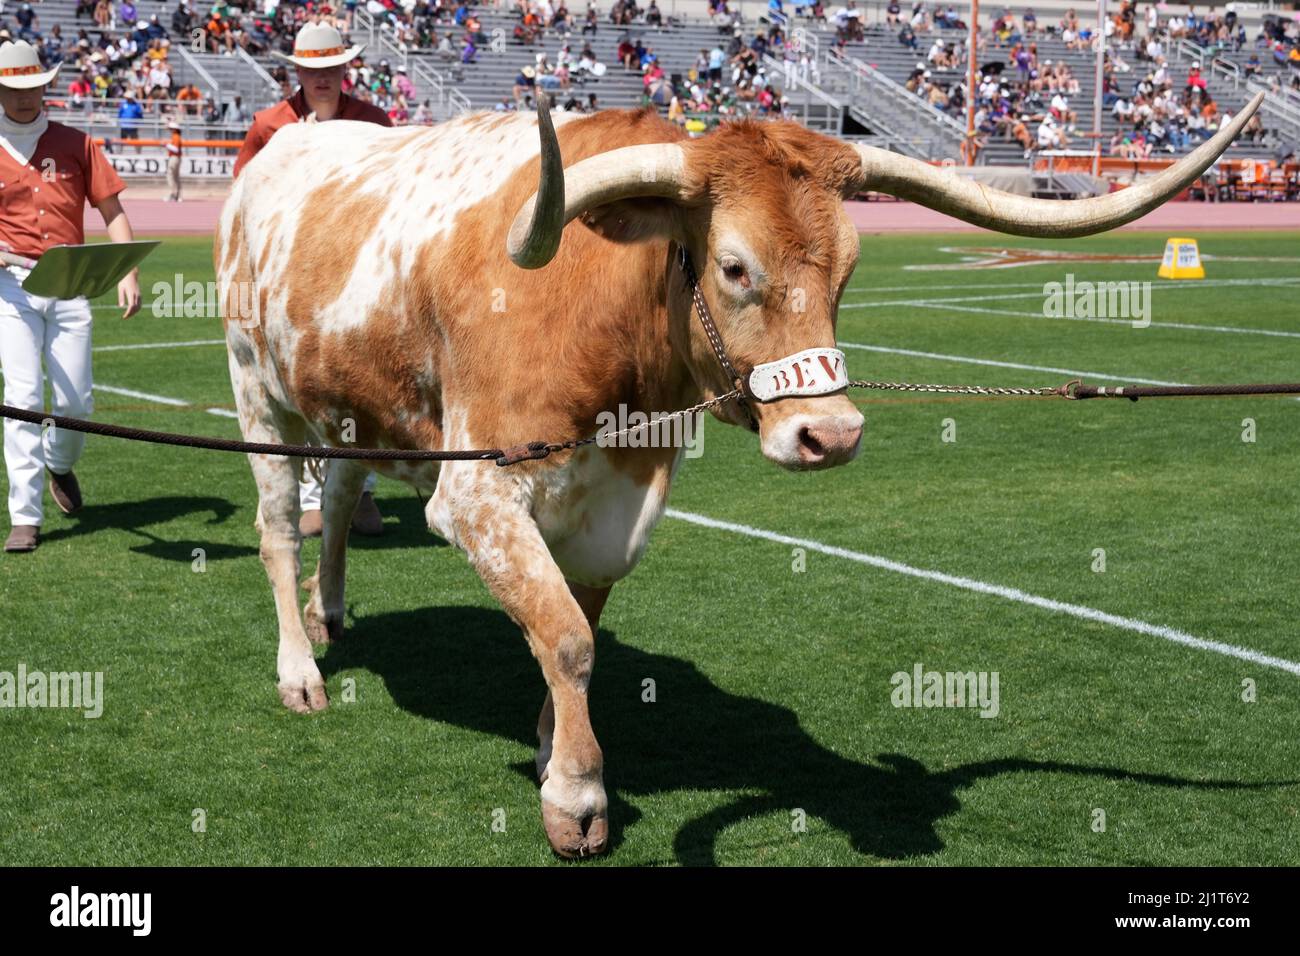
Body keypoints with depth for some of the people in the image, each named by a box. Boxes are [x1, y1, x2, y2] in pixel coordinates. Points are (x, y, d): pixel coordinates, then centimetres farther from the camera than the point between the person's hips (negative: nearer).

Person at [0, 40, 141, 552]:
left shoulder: (74, 143, 8)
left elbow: (113, 212, 7)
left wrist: (128, 274, -4)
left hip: (70, 284, 2)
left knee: (76, 402, 3)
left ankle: (59, 463, 38)